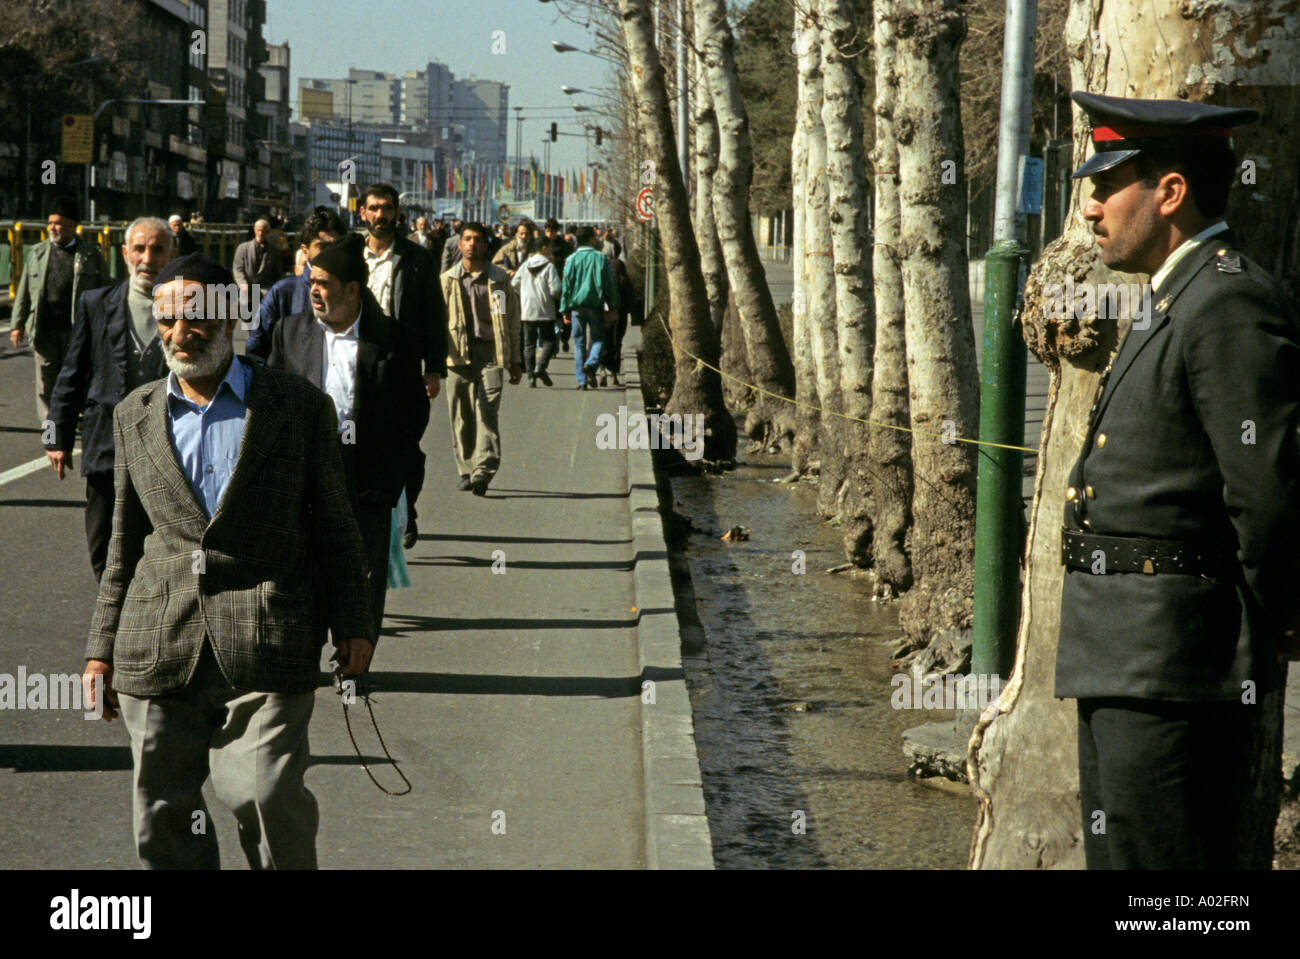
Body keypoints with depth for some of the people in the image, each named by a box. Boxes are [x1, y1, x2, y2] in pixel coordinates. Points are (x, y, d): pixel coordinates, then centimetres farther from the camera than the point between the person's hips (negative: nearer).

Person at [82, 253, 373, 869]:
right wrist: (102, 648, 15)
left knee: (267, 796, -13)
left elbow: (334, 525, 8)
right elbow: (124, 545, 18)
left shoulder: (299, 407, 4)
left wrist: (351, 623, 2)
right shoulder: (135, 415, 13)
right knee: (162, 817, 4)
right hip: (158, 649, 3)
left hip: (267, 641, -3)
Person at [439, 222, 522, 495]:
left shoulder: (499, 279, 11)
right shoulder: (447, 281, 12)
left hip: (490, 352, -1)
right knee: (461, 416, 3)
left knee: (486, 412, -14)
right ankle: (466, 470, 13)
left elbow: (512, 321, 15)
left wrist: (515, 361, 13)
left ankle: (484, 470, -20)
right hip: (458, 354, 1)